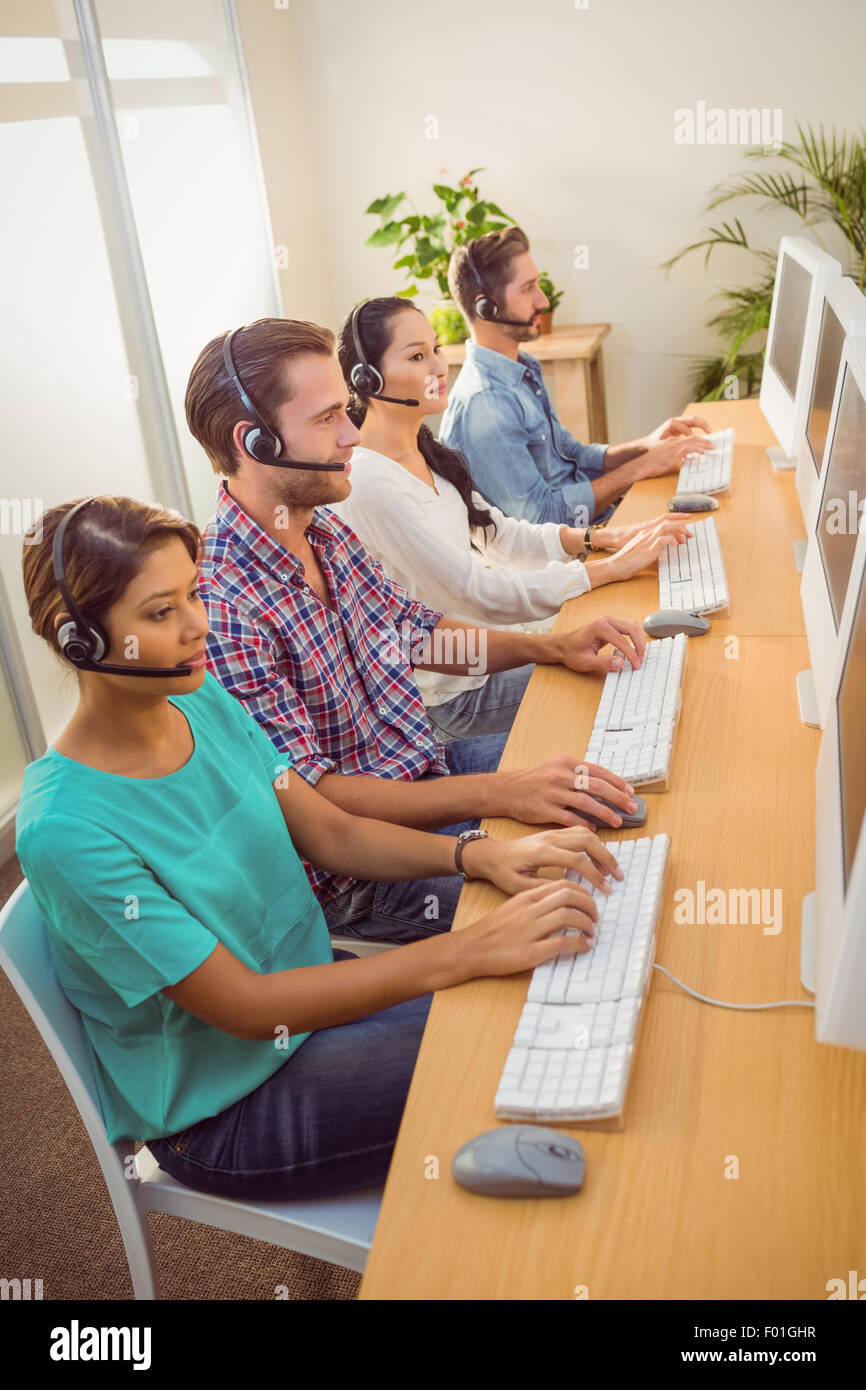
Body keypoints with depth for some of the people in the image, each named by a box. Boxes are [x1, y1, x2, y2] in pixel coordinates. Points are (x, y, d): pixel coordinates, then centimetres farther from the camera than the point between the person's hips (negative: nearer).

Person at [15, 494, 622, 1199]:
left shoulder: (205, 705, -6)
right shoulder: (66, 830, -28)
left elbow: (333, 831, -1)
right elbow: (245, 1006, -27)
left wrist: (482, 855, -18)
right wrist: (468, 951, -32)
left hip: (311, 983, 6)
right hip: (223, 1108, -6)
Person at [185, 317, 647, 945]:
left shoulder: (325, 528, 0)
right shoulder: (219, 608, -28)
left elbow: (414, 632, 13)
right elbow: (302, 797, -27)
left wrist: (552, 646, 1)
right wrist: (495, 793, -33)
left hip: (426, 764, 9)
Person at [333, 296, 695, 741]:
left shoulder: (423, 451, 5)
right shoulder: (368, 484, -25)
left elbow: (493, 532, 9)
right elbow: (474, 593, -26)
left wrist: (601, 537, -4)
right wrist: (612, 568, -22)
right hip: (454, 695, -8)